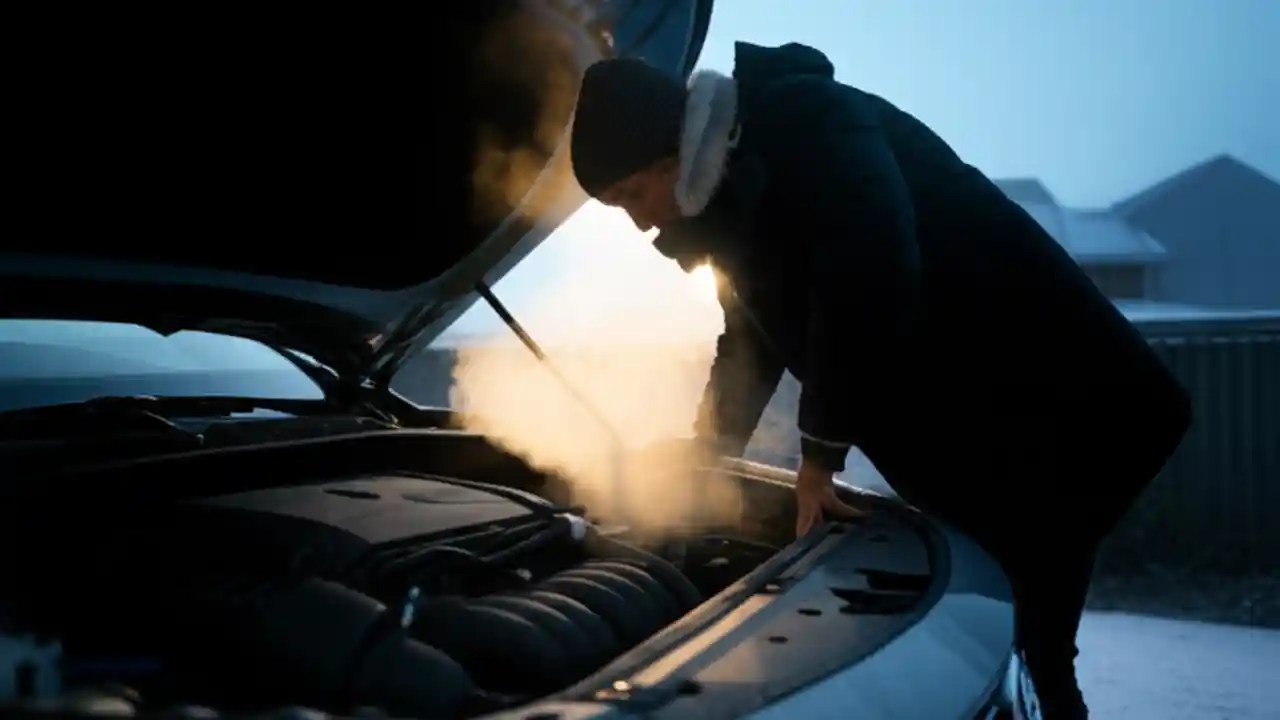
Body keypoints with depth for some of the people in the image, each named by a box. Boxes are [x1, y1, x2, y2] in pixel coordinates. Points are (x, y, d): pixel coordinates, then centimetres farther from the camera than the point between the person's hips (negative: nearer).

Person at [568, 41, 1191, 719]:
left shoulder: (809, 123, -18)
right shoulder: (734, 191, 11)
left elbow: (870, 280, -30)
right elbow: (753, 335, 23)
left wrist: (820, 452, -22)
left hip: (1046, 421, -9)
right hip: (954, 445, 9)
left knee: (1020, 647, -8)